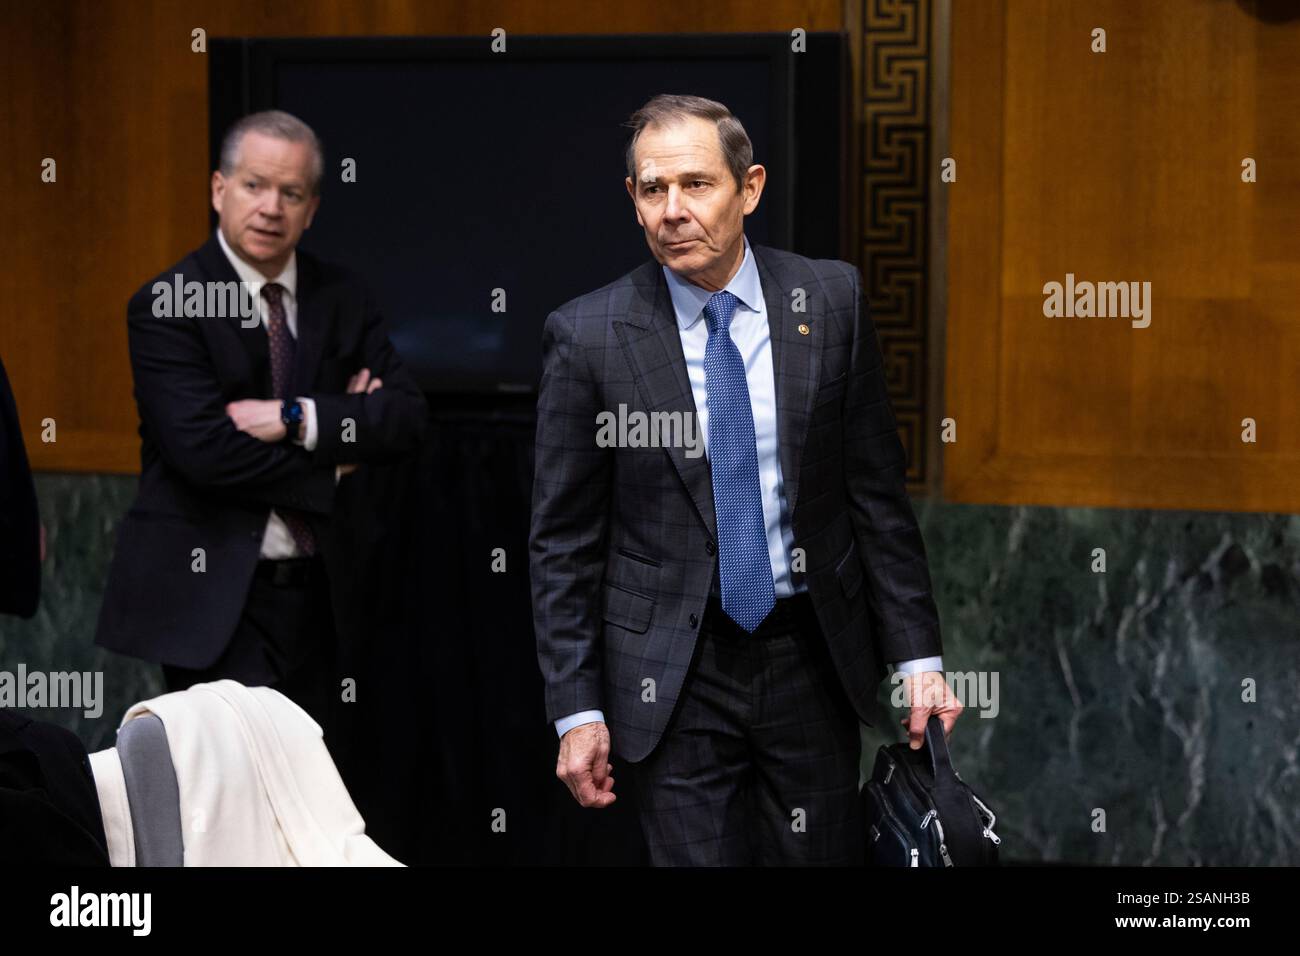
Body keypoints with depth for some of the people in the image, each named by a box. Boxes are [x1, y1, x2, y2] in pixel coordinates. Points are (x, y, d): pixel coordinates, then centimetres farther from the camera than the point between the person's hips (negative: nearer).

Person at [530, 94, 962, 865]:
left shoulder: (830, 300, 0)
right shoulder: (587, 336, -5)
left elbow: (878, 490, 4)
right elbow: (564, 540, -2)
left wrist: (918, 656, 0)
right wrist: (576, 710, -5)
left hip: (813, 659, 2)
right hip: (675, 676, -2)